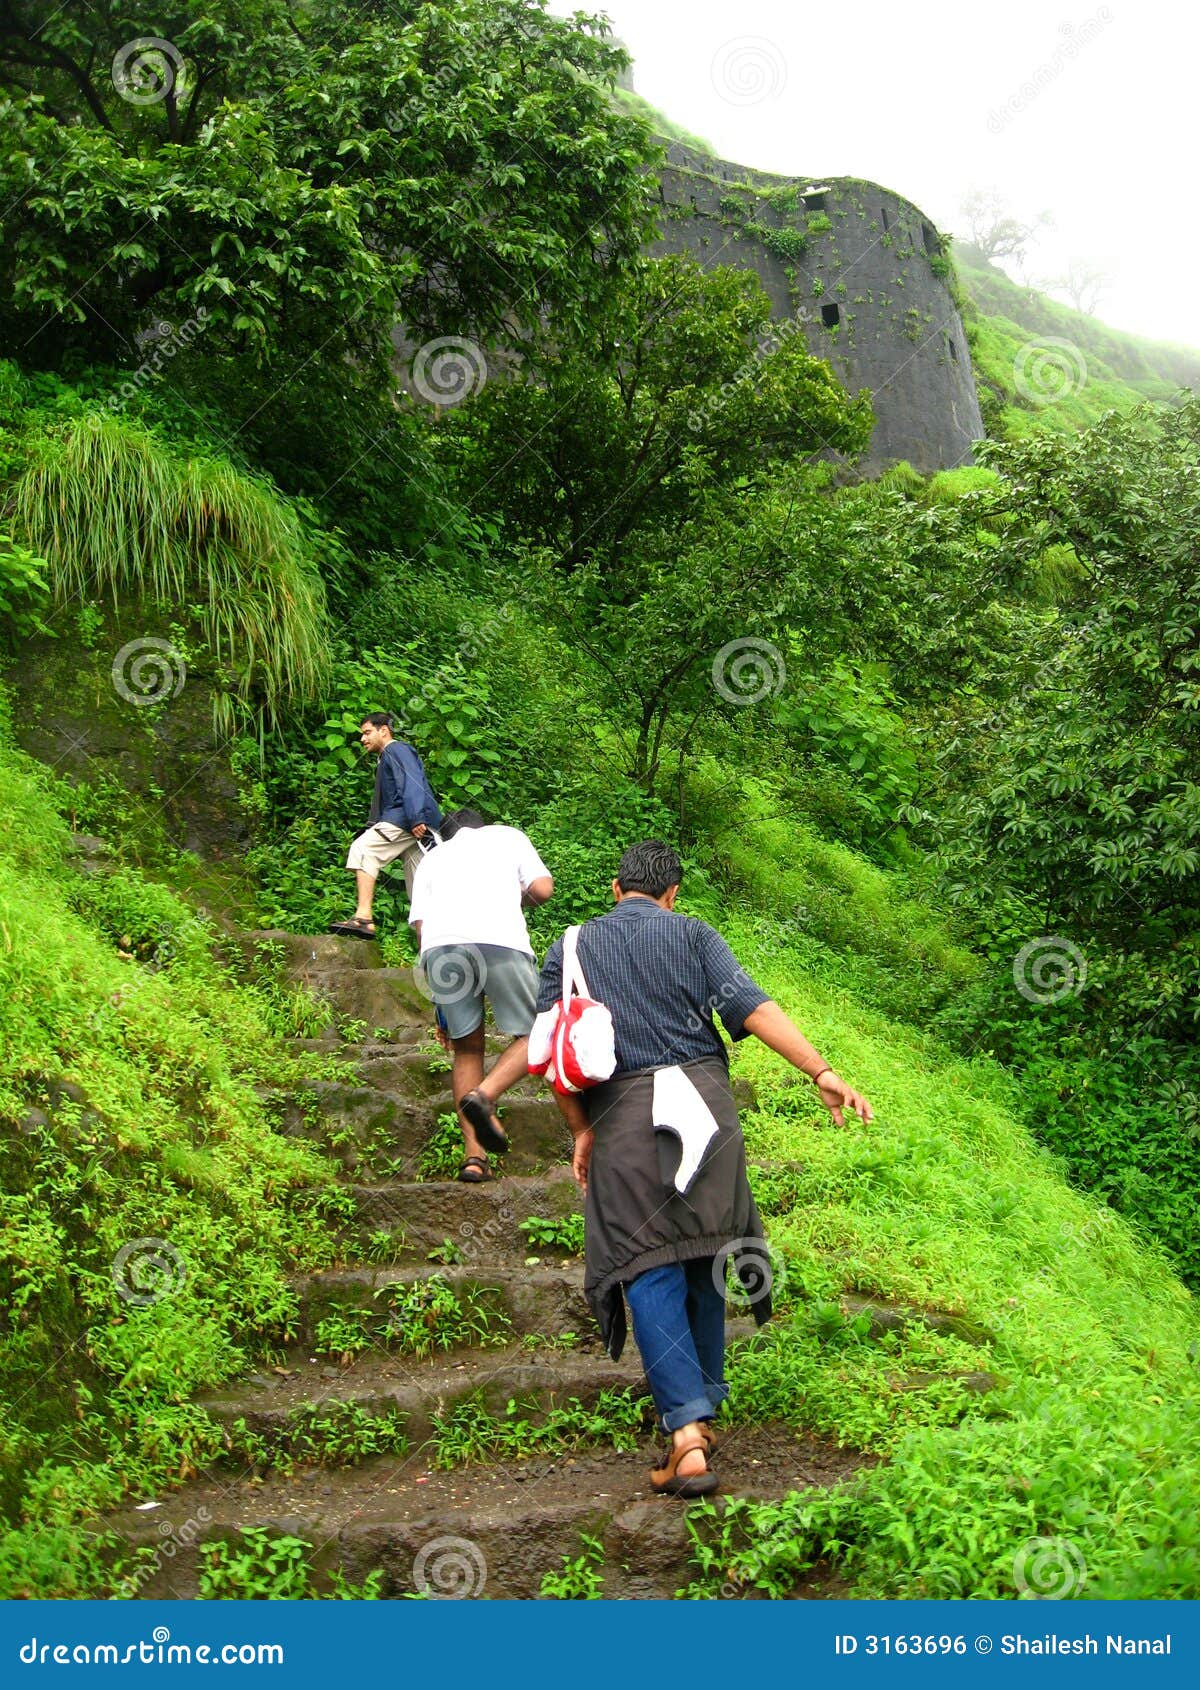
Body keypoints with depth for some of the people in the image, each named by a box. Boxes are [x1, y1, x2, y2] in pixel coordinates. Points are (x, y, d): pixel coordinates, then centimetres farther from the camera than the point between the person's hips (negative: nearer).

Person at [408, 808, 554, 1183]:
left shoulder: (431, 858, 34)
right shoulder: (507, 836, 29)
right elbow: (542, 889, 13)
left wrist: (441, 1002, 25)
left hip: (437, 946, 3)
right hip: (499, 940, -3)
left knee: (467, 1048, 15)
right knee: (533, 1035, 12)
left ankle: (473, 1157, 7)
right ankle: (483, 1096, -15)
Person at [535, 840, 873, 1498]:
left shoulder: (570, 948, 14)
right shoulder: (693, 935, 10)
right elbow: (750, 1006, -5)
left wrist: (581, 1131, 15)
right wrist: (822, 1072, -8)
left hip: (622, 1112, -1)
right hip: (704, 1104, 1)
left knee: (649, 1270, -3)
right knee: (704, 1256, 15)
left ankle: (686, 1438, -14)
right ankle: (702, 1408, 25)